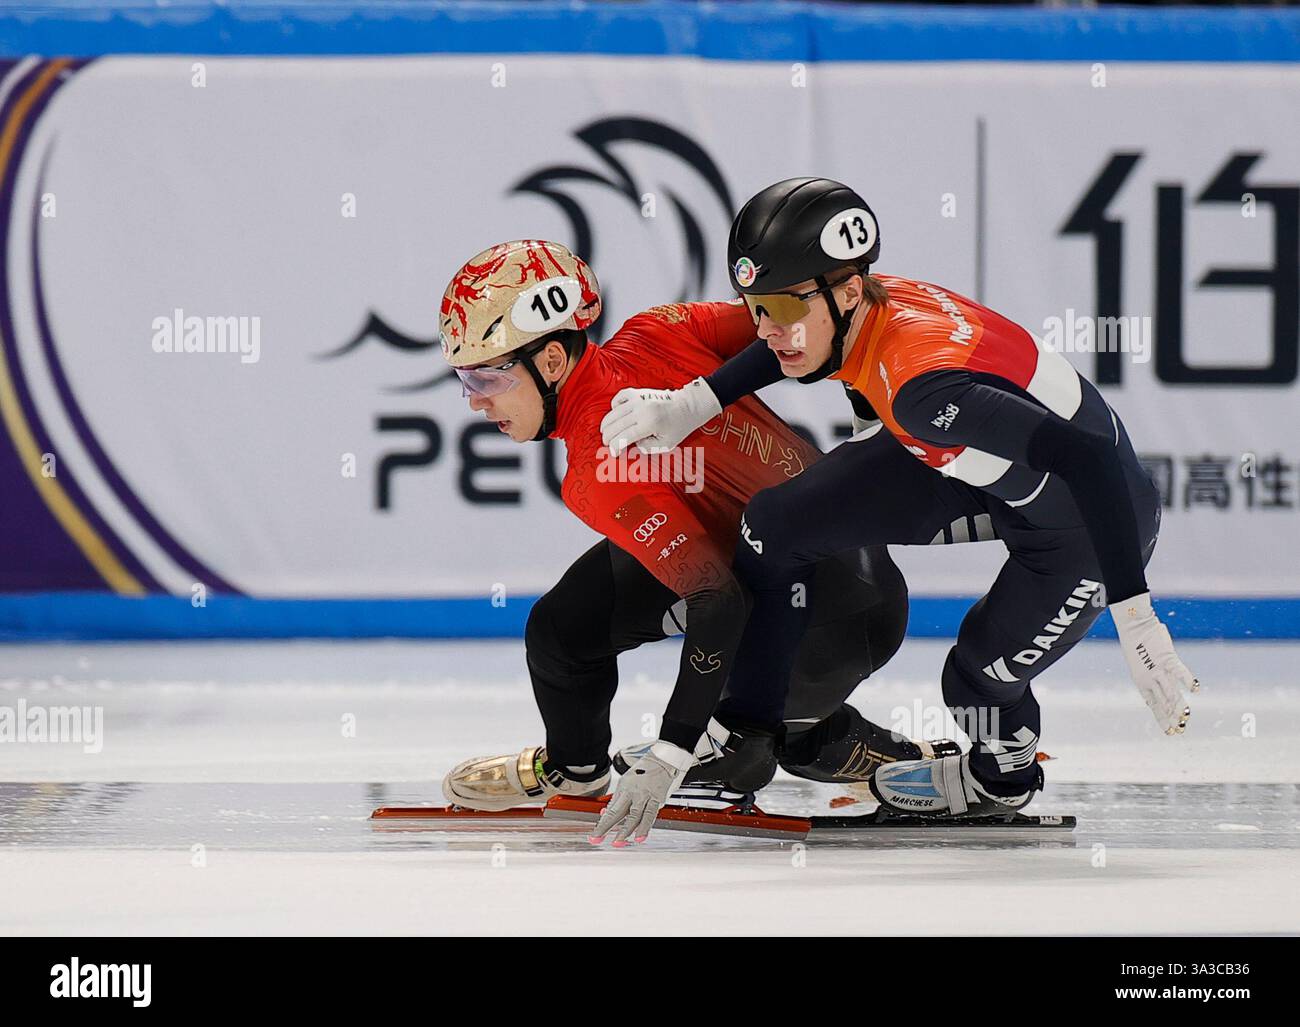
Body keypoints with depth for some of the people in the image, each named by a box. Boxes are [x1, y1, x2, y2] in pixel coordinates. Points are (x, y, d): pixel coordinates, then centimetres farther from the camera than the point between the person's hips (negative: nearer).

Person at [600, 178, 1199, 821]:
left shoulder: (923, 385, -41)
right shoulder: (859, 308, -17)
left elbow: (1088, 458, -47)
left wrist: (1135, 619, -50)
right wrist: (693, 403, 0)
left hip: (1097, 515, -8)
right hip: (971, 468, 8)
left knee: (976, 676, -13)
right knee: (779, 524, 0)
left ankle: (1001, 777, 24)